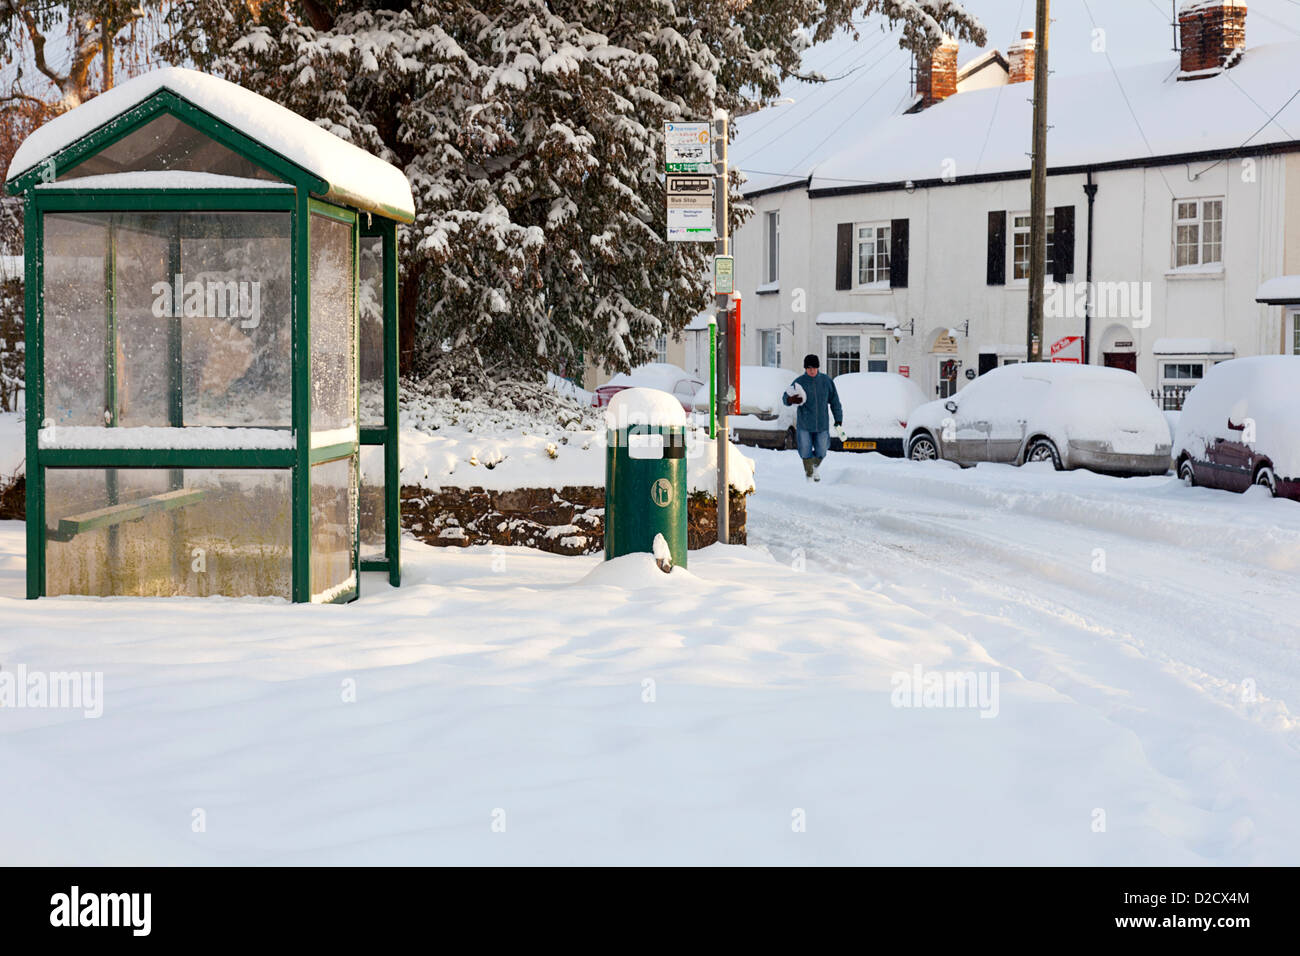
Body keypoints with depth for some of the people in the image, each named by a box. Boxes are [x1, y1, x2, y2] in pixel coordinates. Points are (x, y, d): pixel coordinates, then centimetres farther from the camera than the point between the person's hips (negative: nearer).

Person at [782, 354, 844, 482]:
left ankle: (815, 468, 41)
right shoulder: (799, 382, -7)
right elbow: (785, 397, -9)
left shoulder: (826, 381, -1)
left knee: (821, 452, 10)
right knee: (805, 452, -2)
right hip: (804, 424, -2)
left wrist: (838, 420, 6)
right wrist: (790, 399, -34)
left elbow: (834, 401, 7)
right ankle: (809, 475, 18)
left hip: (822, 424, 2)